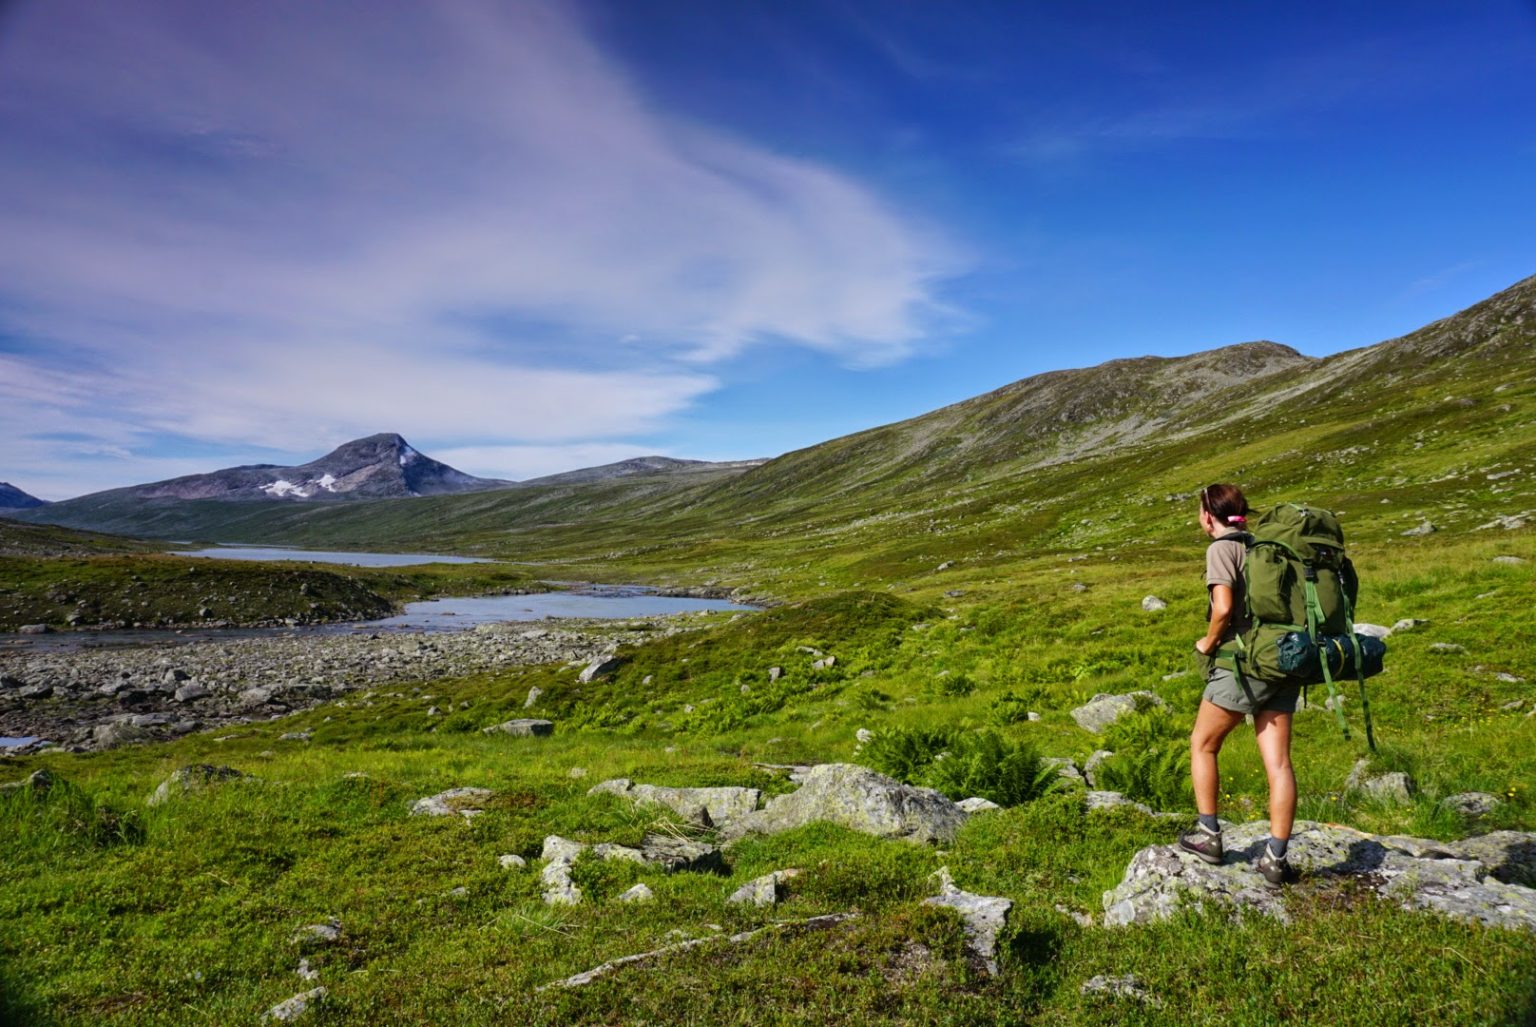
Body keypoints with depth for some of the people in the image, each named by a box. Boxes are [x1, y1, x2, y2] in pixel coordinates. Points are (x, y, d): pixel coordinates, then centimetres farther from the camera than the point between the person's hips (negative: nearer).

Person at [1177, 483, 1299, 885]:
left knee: (1202, 745, 12)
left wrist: (1208, 643, -4)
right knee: (1278, 762, 5)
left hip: (1243, 664, -6)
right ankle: (1276, 857, 9)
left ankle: (1209, 835, 17)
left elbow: (1224, 607, -20)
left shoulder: (1223, 547, -8)